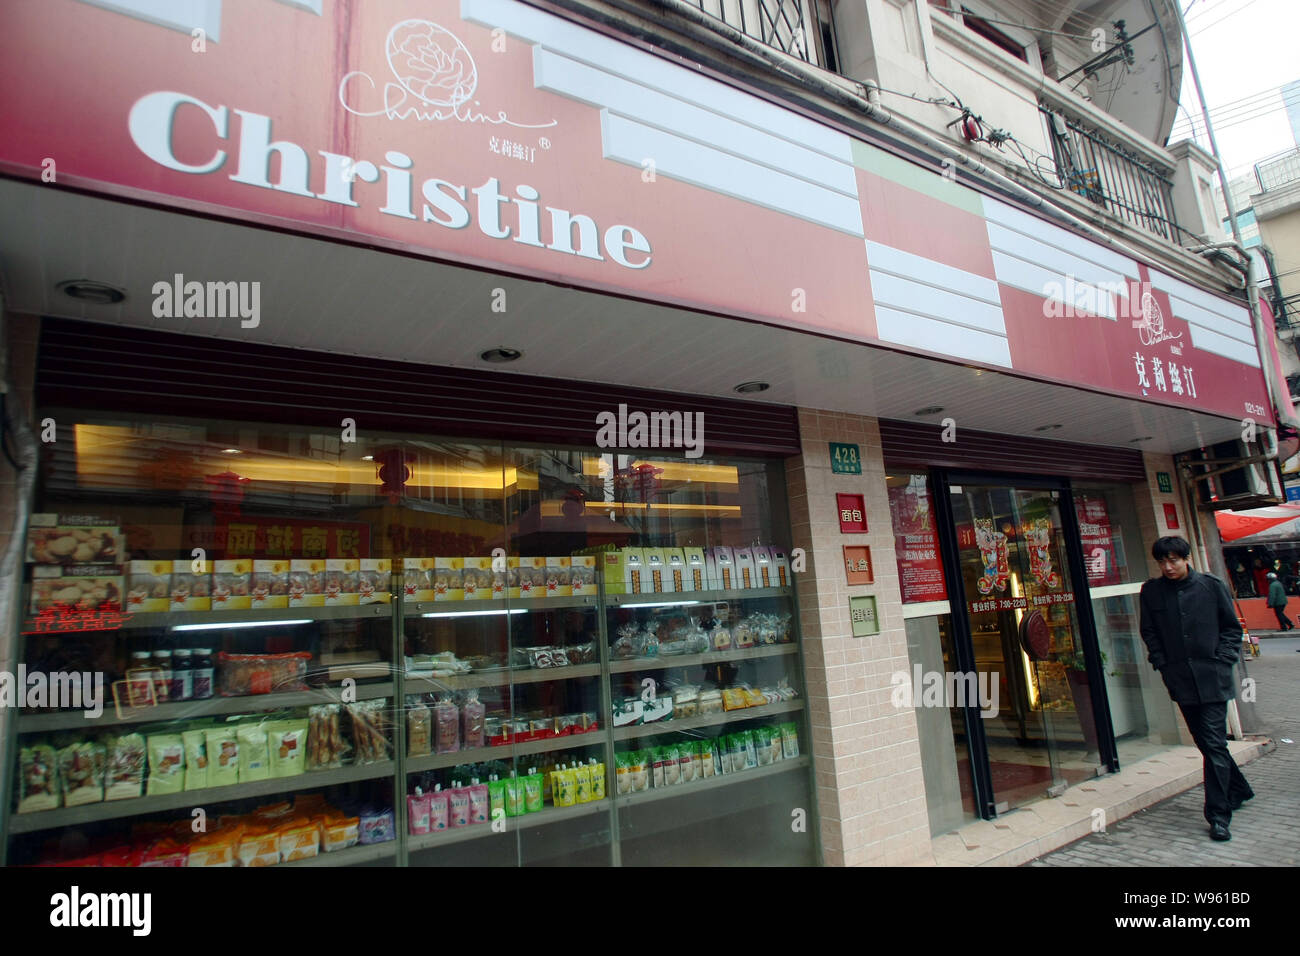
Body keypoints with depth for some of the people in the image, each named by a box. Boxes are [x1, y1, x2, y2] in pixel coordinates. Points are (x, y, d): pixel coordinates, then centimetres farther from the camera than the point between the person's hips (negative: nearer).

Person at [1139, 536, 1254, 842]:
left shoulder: (1211, 586, -1)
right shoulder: (1150, 592, 2)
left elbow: (1232, 628, 6)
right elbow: (1149, 633, 10)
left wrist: (1222, 661, -4)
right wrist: (1162, 665, 2)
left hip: (1211, 678, -3)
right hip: (1180, 680, 3)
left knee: (1213, 742, -6)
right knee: (1205, 742, 14)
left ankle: (1218, 815, 0)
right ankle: (1238, 790, 37)